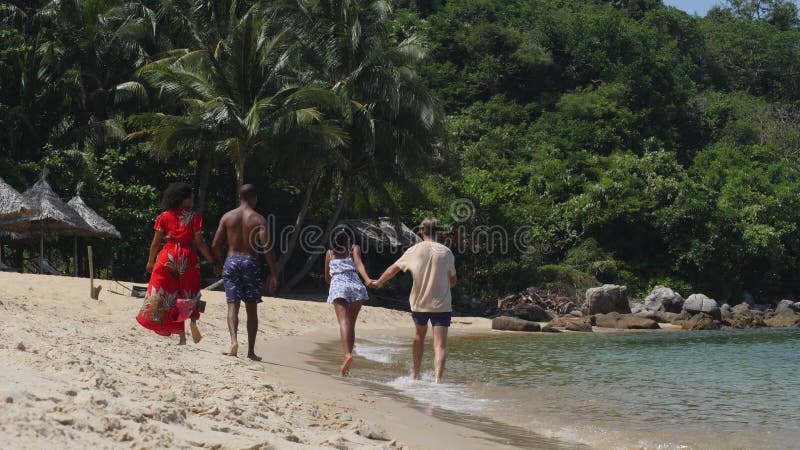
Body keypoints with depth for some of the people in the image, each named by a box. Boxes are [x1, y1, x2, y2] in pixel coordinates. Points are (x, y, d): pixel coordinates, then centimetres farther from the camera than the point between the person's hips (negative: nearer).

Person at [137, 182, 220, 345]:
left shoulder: (164, 216, 5)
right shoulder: (194, 217, -1)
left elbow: (156, 242, 4)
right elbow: (199, 243, -6)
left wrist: (150, 261, 17)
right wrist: (213, 262, -2)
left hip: (167, 257, 1)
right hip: (188, 257, -1)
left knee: (168, 295, 6)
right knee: (189, 294, 14)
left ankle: (181, 335, -1)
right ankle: (193, 320, -16)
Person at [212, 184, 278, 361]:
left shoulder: (227, 217, 5)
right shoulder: (258, 219, -3)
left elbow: (215, 245, 4)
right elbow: (266, 247, -11)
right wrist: (274, 274, -7)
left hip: (231, 261, 1)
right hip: (250, 262, -1)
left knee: (233, 305, -1)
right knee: (251, 309, 8)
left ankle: (234, 339, -26)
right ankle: (251, 351, 13)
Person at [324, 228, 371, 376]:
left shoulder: (329, 253, 24)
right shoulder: (354, 249, 19)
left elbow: (327, 278, 30)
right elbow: (359, 264, -2)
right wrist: (367, 280, -16)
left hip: (337, 286, -1)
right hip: (355, 285, 1)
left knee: (344, 323, -18)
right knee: (351, 325, 11)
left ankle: (347, 354, -40)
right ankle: (347, 361, 8)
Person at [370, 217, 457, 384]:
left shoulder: (414, 251, -2)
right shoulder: (446, 252, -3)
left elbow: (394, 269, 8)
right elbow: (453, 280, 7)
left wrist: (378, 282, 25)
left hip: (419, 303, 2)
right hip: (442, 304, -2)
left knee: (420, 335, 25)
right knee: (440, 344, -6)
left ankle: (416, 374, 33)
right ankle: (438, 377, -25)